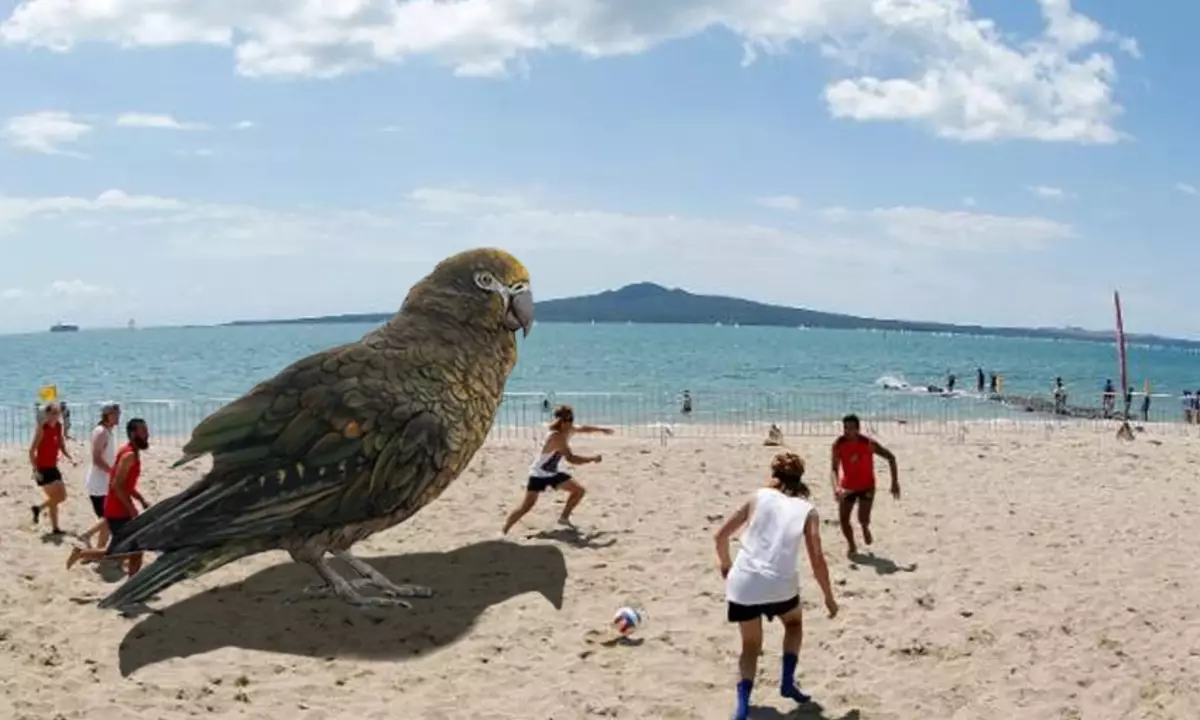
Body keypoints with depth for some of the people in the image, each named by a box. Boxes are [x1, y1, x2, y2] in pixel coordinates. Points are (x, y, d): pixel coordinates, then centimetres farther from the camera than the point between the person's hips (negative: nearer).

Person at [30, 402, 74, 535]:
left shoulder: (59, 427, 5)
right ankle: (55, 528, 9)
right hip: (43, 469, -7)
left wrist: (71, 458, -2)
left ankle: (38, 508, 31)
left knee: (62, 496, 10)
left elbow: (62, 447, 15)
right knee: (56, 497, -5)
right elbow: (32, 450, -17)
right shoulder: (42, 428, -17)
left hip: (53, 467, 7)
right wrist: (35, 470, -22)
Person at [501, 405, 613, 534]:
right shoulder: (557, 436, -32)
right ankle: (503, 531, -9)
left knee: (579, 490, 11)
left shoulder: (568, 430, -4)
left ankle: (564, 518, 25)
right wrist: (593, 458, -30)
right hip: (539, 475, -9)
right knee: (526, 506, -16)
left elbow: (582, 428, 19)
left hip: (553, 473, 9)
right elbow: (571, 459, -38)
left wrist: (601, 429, 24)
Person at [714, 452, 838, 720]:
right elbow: (817, 560, 1)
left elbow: (721, 535, 9)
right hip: (780, 585, -1)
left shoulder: (759, 497, 9)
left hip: (743, 583, 1)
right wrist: (829, 597, 14)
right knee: (794, 622, 33)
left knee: (751, 644, 19)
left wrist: (725, 564, 27)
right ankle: (787, 682, 21)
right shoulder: (807, 510, 7)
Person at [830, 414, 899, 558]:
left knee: (863, 519, -14)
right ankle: (852, 546, 22)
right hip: (848, 486, 2)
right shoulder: (838, 445, -16)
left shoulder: (869, 444, -20)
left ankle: (866, 529, 26)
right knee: (843, 519, -5)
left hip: (867, 486, -2)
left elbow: (891, 457, -9)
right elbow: (834, 469, -16)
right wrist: (836, 487, -35)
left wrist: (895, 482, -11)